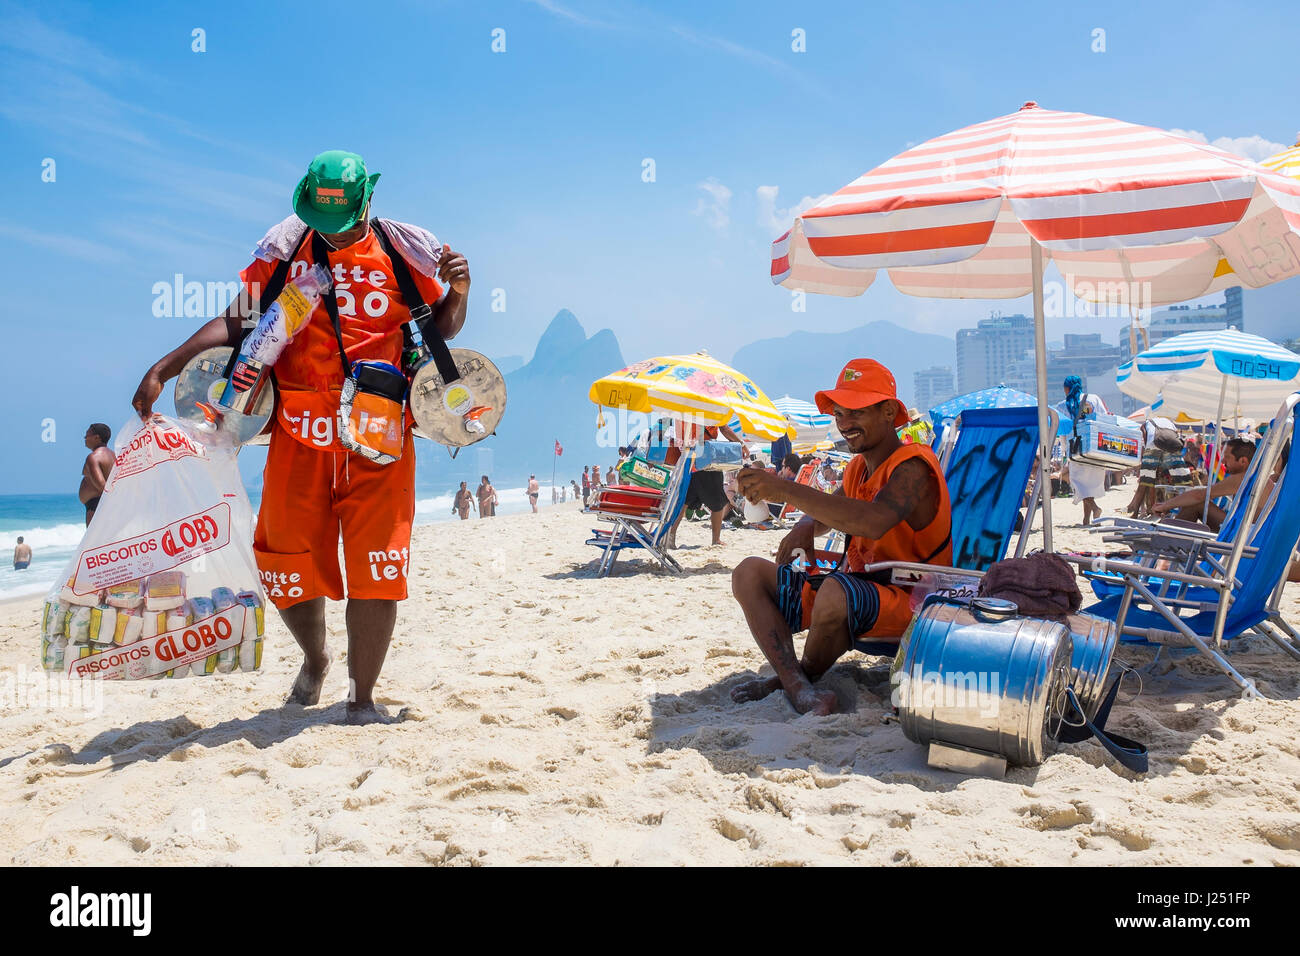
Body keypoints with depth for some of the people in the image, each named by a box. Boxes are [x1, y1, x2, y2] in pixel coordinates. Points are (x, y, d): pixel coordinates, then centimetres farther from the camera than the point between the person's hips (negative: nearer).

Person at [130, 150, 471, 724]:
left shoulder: (404, 249, 6)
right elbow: (238, 323, 9)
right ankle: (314, 659, 37)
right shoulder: (285, 247, 7)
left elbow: (440, 328, 15)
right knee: (288, 564, 5)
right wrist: (164, 368, 1)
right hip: (298, 436, 2)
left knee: (376, 565, -5)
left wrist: (458, 293, -6)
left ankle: (362, 695, 14)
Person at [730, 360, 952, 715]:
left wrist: (787, 490, -38)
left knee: (837, 592, -40)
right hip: (859, 587, 9)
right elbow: (827, 511, 29)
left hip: (907, 603, -9)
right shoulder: (858, 468, 12)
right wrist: (804, 527, 2)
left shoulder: (912, 466, -16)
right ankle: (800, 689, -24)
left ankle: (789, 679, -7)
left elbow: (874, 521, -37)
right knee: (750, 573, -1)